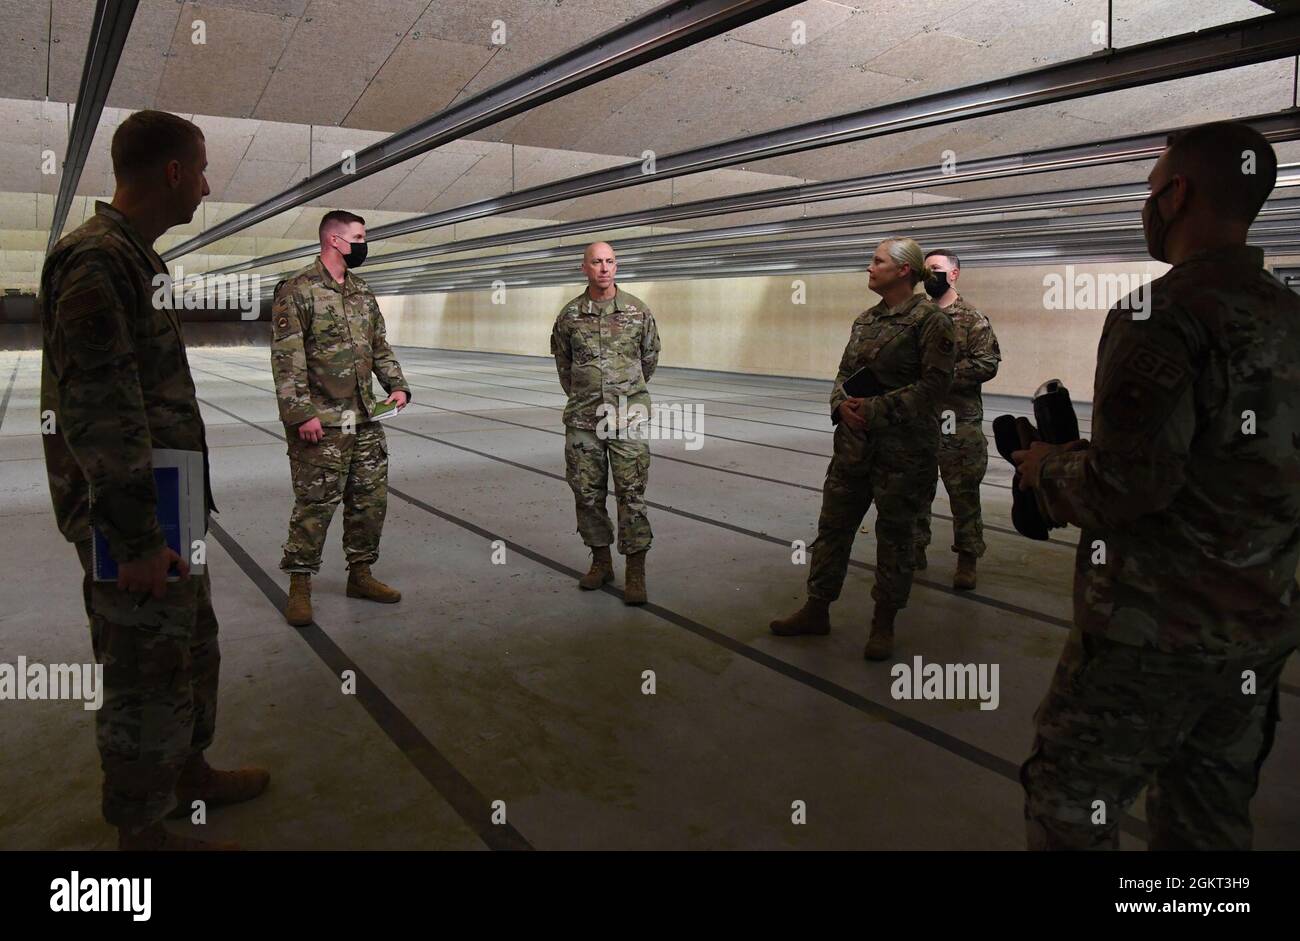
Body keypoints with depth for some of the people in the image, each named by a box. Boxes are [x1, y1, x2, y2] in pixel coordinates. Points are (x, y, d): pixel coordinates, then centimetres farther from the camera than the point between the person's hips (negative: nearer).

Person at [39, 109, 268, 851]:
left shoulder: (135, 257, 13)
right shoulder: (95, 261, -18)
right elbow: (98, 414, -23)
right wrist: (137, 539, -23)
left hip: (170, 511, 10)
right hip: (135, 519, -10)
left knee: (193, 649, 22)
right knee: (148, 675, 4)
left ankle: (189, 773, 40)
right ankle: (142, 830, 21)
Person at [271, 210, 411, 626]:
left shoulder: (362, 292, 15)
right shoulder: (298, 290, -8)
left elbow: (380, 346, 21)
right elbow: (287, 358, -13)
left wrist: (397, 386, 6)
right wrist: (300, 413, -19)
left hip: (365, 419, 7)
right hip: (321, 422, -7)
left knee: (371, 498, 11)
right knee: (315, 504, -2)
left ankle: (360, 573, 26)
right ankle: (299, 586, 11)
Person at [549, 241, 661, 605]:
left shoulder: (637, 310, 1)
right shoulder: (570, 314, 3)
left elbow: (650, 356, 16)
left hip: (628, 417, -2)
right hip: (583, 419, 2)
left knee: (631, 493, -3)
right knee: (587, 492, 8)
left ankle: (636, 572, 3)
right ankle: (601, 561, 24)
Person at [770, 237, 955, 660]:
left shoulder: (929, 318, -9)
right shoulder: (865, 319, 12)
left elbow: (934, 383, -15)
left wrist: (876, 410, -18)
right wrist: (842, 403, -6)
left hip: (902, 447, -7)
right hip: (854, 442, 7)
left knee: (894, 535, 7)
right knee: (832, 525, 11)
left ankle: (883, 625, 22)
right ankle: (816, 611, 25)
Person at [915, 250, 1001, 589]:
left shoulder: (972, 319, -4)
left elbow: (987, 364, -13)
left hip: (958, 421, -5)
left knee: (963, 492, 2)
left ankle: (967, 559, 13)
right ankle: (915, 548, 25)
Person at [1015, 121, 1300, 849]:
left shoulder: (1160, 314, -17)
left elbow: (1126, 485, -24)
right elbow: (1241, 468, 14)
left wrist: (1046, 467, -5)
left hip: (1154, 628, -8)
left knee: (1072, 804, 8)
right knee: (1209, 819, 19)